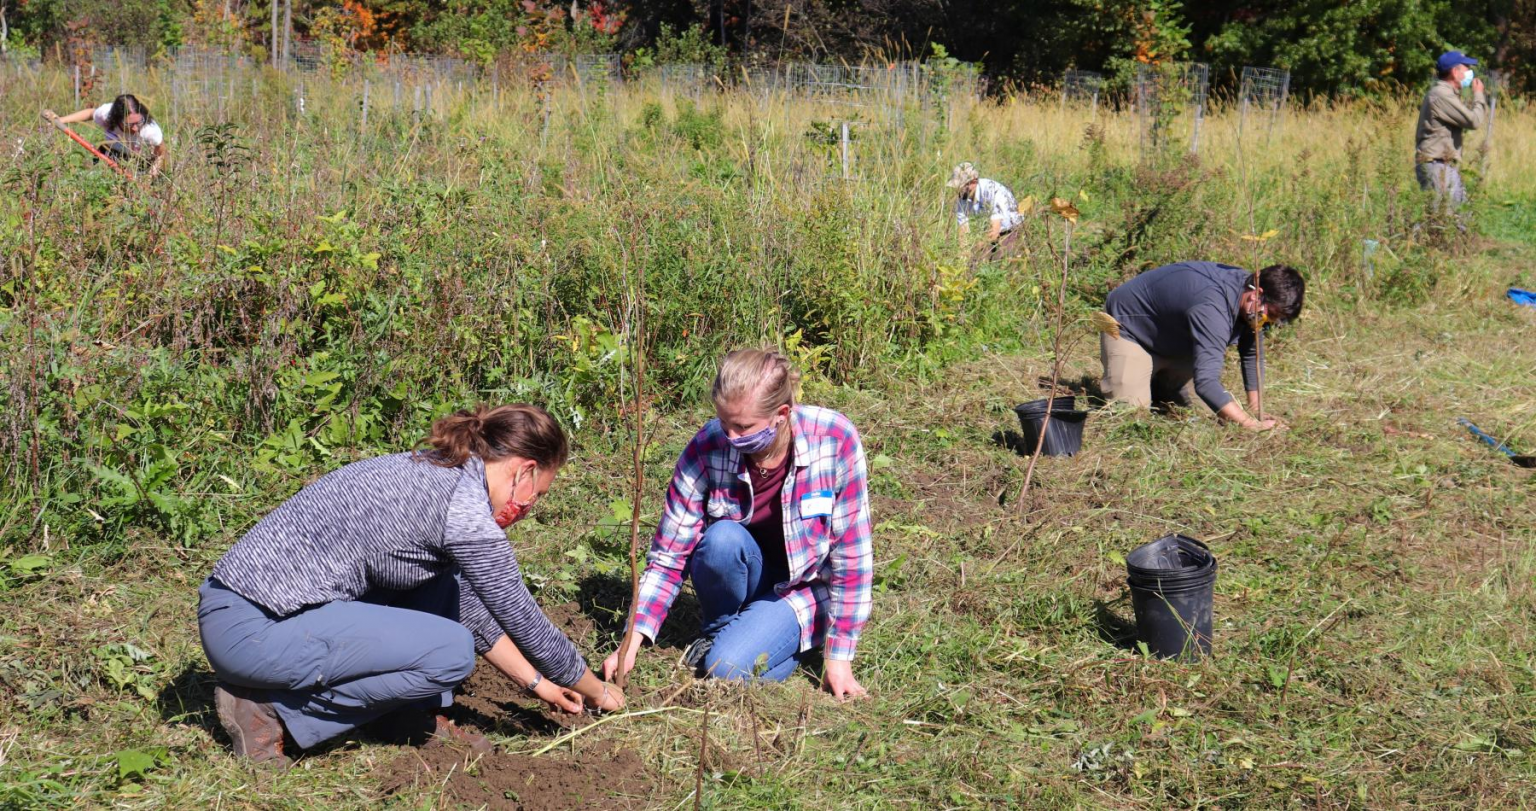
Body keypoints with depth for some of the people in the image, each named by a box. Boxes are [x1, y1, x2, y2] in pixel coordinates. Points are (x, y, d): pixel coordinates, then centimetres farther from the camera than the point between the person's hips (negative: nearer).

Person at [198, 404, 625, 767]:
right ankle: (271, 709, -7)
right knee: (451, 653, -13)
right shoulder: (467, 511, -16)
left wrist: (537, 683, 25)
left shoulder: (431, 473, 12)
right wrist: (599, 692, 10)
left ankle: (419, 716, 13)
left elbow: (470, 611, 22)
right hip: (254, 630, -10)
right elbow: (529, 627, -7)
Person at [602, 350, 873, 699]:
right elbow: (669, 556, -15)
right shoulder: (707, 448, -21)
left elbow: (851, 553, -18)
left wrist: (839, 658, -16)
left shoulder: (835, 439, -25)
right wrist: (632, 641, -25)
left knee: (728, 668, -27)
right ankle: (717, 631, -3)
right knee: (722, 537, -32)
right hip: (740, 581, 2)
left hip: (804, 588, -2)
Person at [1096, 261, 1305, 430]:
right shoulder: (1212, 308, -43)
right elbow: (1206, 381, -51)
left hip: (1172, 342, 8)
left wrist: (1256, 409, -7)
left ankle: (1154, 379, 29)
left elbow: (1252, 354, 0)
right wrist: (1250, 424, -55)